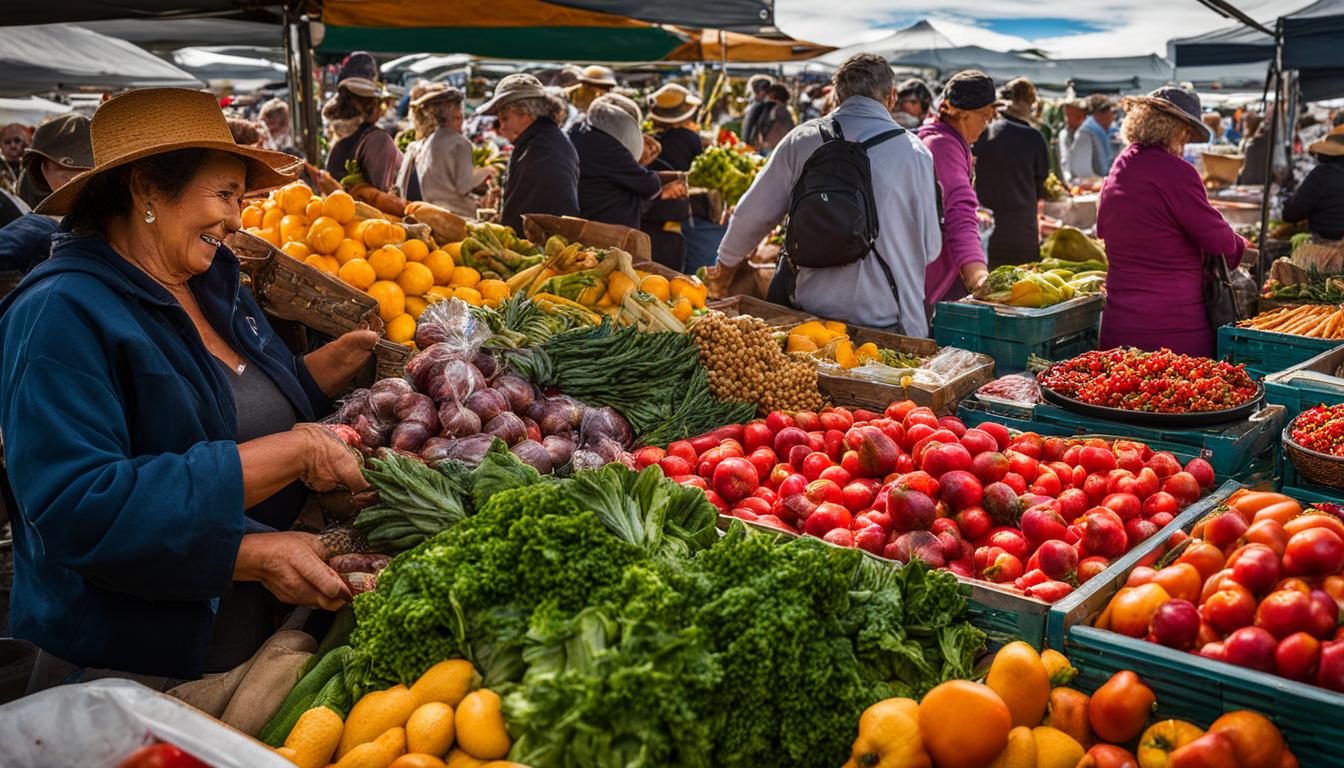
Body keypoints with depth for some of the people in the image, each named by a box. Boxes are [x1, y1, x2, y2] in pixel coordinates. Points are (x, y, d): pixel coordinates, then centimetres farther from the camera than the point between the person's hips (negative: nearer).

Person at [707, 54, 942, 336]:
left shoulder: (802, 140, 3)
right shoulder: (915, 153, -1)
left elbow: (751, 216, 8)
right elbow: (931, 248, 5)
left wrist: (725, 268, 26)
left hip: (811, 308, 2)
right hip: (890, 319, -2)